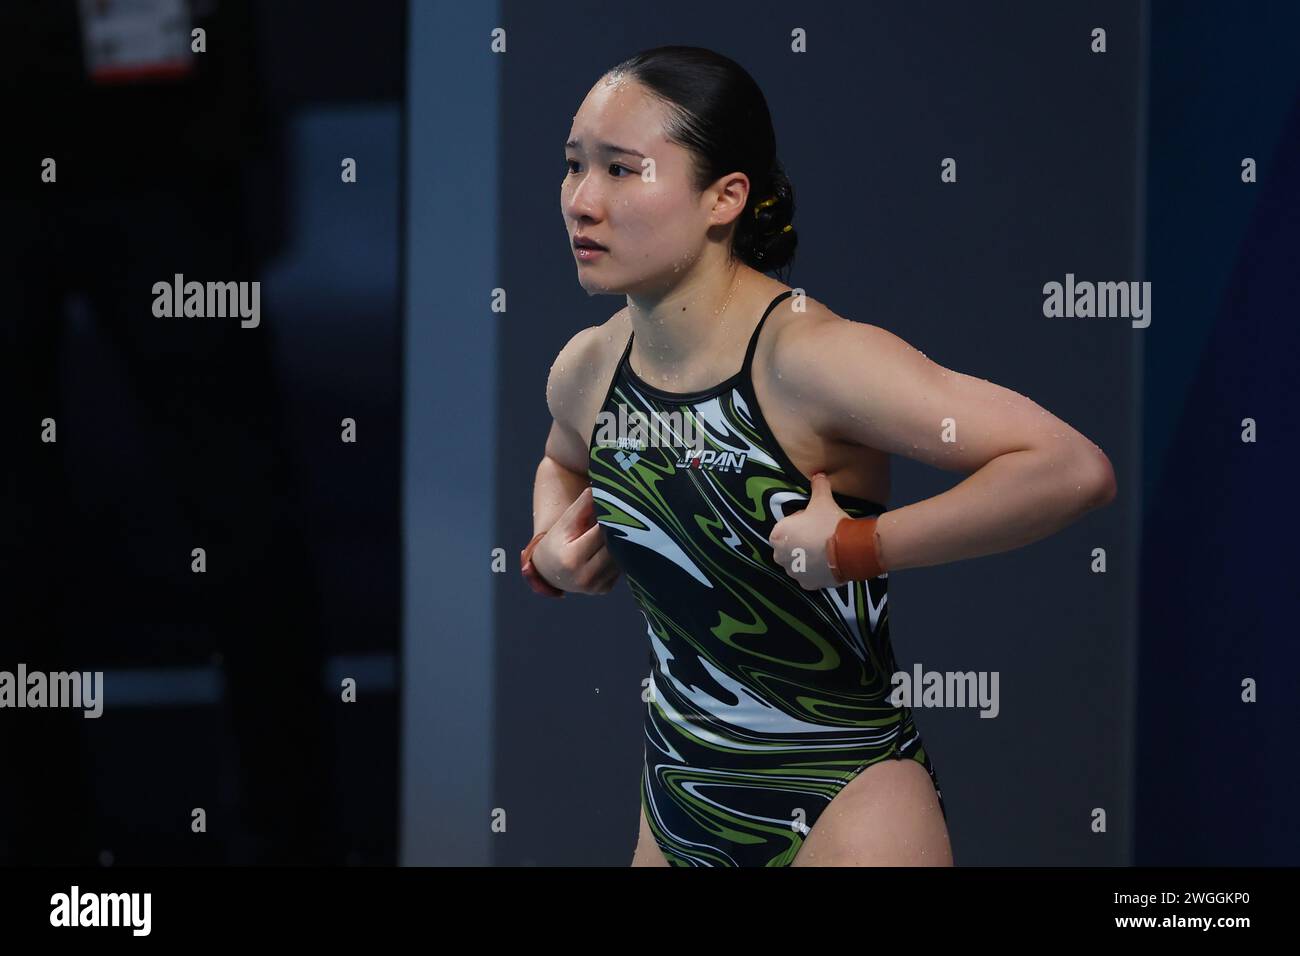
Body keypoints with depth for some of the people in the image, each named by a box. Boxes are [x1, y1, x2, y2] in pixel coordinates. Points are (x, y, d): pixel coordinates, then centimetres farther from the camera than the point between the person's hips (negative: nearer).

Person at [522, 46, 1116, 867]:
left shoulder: (812, 359, -21)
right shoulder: (584, 371, 0)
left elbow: (1074, 469, -29)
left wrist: (856, 548, -24)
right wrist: (549, 550, 5)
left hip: (844, 808, -6)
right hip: (677, 801, 7)